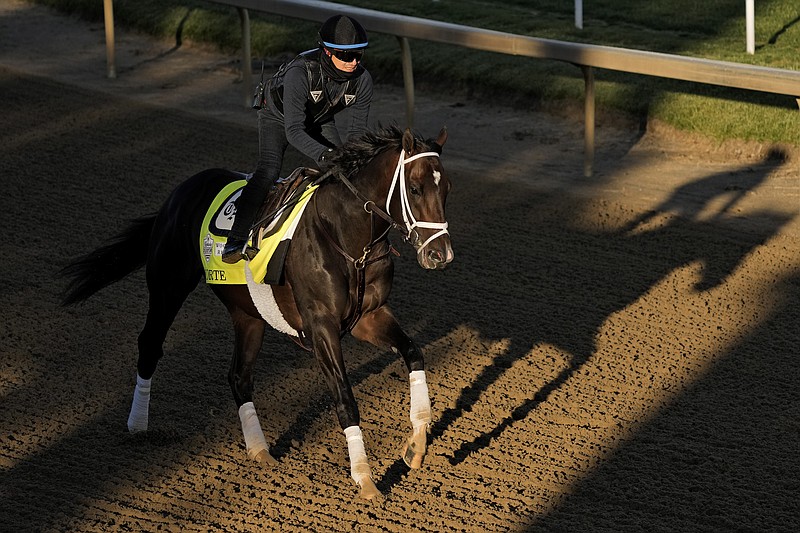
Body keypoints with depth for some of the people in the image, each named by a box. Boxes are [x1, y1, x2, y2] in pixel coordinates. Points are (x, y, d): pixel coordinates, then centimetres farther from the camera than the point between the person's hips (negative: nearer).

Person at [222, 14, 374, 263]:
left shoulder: (362, 79, -27)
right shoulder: (300, 72, -42)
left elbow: (358, 131, -15)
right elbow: (294, 131, -45)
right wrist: (323, 155, -58)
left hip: (319, 120, 5)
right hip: (278, 115, -5)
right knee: (268, 169, -24)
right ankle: (235, 242, -25)